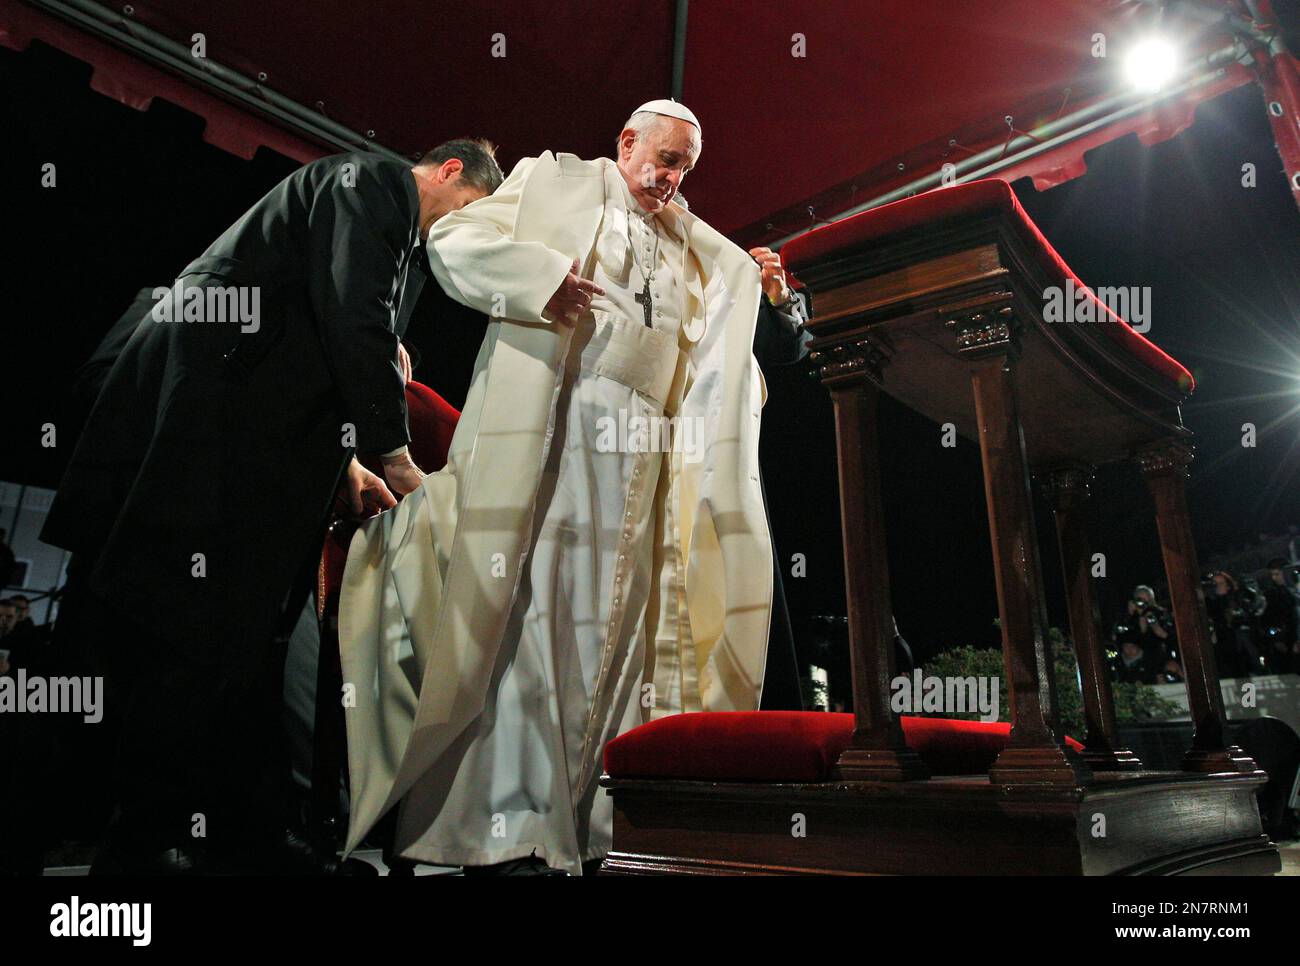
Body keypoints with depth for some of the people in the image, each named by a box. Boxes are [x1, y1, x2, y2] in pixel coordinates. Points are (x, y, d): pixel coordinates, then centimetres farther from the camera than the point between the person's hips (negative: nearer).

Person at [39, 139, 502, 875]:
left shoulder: (383, 217, 26)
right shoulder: (373, 183, -3)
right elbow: (354, 322, -17)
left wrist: (344, 464, 17)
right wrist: (393, 454, -11)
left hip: (250, 454, 10)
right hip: (202, 425, -10)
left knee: (248, 637, 9)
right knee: (197, 636, -7)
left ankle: (248, 839, 17)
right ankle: (153, 843, 5)